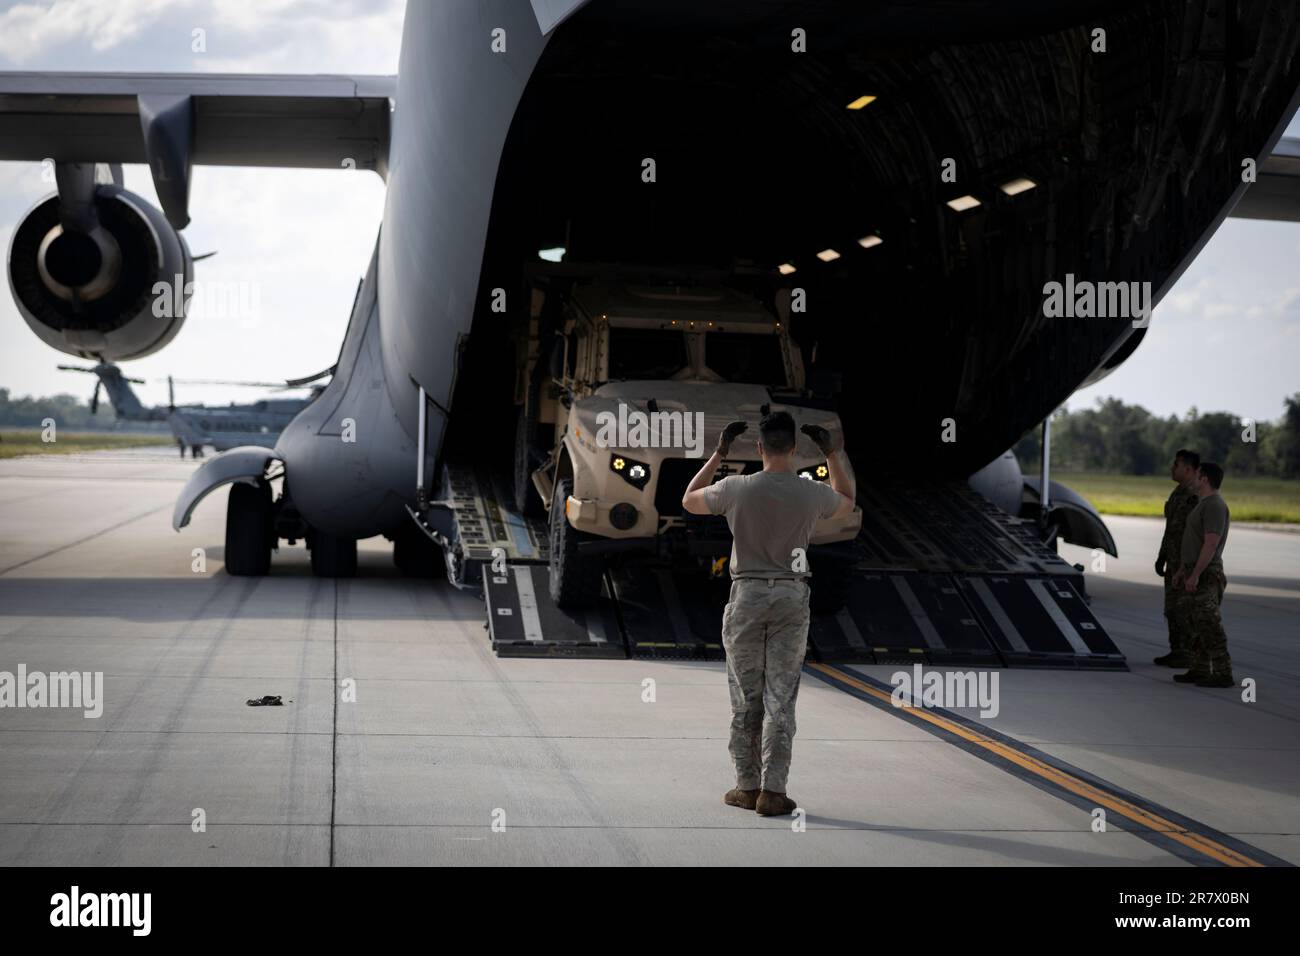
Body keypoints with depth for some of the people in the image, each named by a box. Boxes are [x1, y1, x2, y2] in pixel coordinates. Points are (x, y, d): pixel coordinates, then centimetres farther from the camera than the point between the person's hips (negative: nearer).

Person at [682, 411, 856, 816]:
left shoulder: (737, 488, -7)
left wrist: (719, 453, 16)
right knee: (780, 699, 2)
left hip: (747, 595, 0)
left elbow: (689, 500, 13)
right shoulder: (812, 493, -3)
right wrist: (832, 453, 23)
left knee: (745, 698, 8)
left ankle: (747, 786, 11)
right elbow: (847, 502, 22)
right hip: (792, 598, 1)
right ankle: (772, 790, -2)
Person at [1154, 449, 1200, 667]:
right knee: (1172, 607, 11)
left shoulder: (1198, 495, -17)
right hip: (1174, 559, 10)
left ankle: (1190, 654, -1)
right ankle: (1176, 651, 17)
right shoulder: (1177, 493, 15)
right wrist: (1162, 556, 19)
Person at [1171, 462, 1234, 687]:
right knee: (1189, 622, 12)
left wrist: (1195, 575, -25)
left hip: (1204, 576, -11)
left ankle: (1223, 674, -8)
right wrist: (1182, 570, 21)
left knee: (1208, 625, -10)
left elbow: (1211, 544, -23)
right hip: (1193, 573, 11)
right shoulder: (1204, 504, 18)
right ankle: (1199, 670, 16)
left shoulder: (1215, 506, -16)